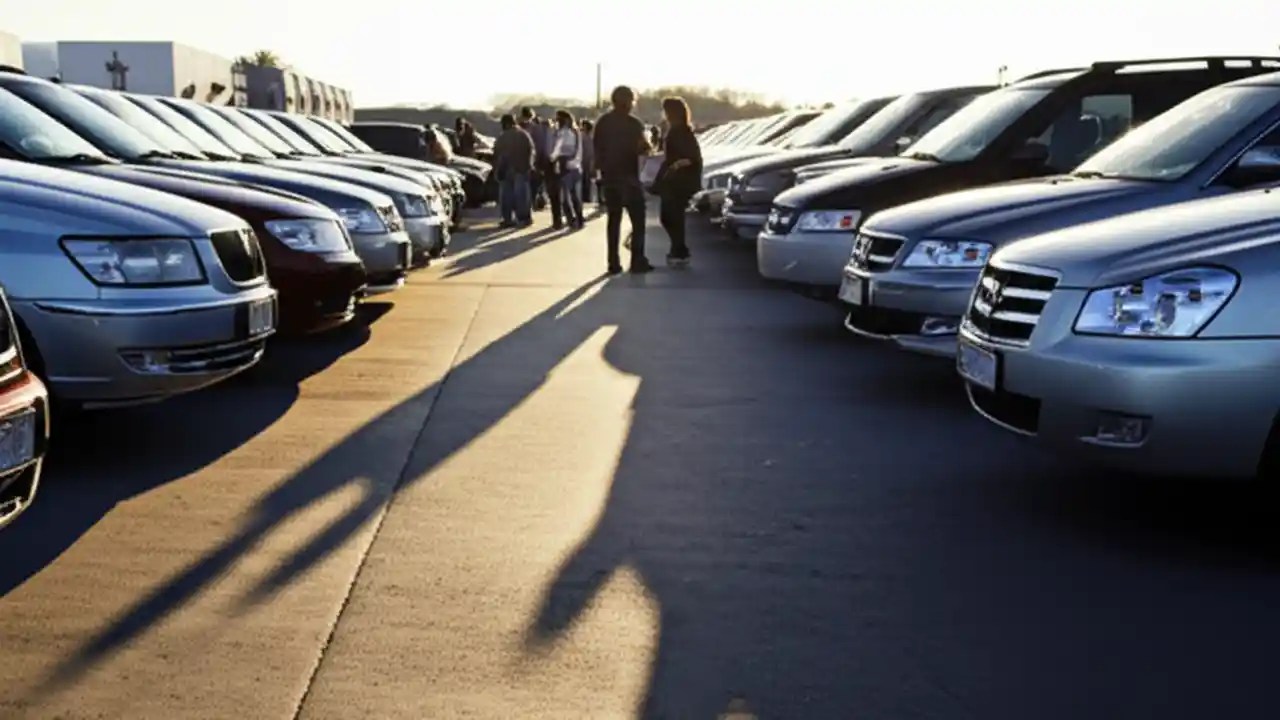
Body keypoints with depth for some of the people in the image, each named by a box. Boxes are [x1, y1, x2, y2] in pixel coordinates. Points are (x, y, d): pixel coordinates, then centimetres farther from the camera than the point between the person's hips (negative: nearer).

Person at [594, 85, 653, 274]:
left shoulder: (602, 122, 5)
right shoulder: (633, 123, -10)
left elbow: (597, 147, 8)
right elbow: (643, 148, -11)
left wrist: (602, 167, 15)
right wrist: (646, 141, 8)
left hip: (609, 177, 5)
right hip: (628, 177, -5)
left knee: (614, 220, 9)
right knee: (637, 220, 1)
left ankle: (614, 263, 5)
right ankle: (637, 261, -5)